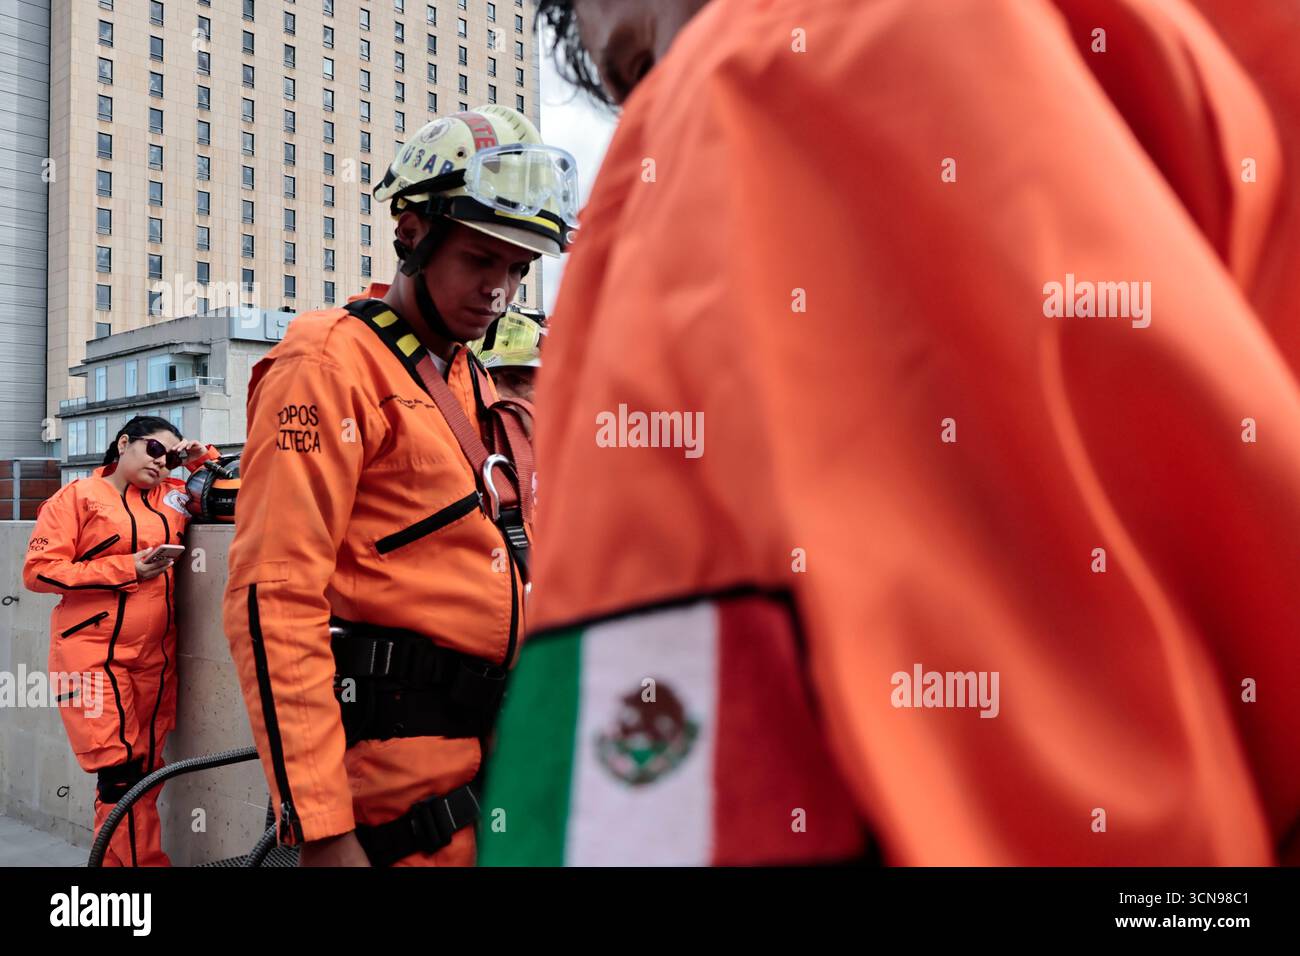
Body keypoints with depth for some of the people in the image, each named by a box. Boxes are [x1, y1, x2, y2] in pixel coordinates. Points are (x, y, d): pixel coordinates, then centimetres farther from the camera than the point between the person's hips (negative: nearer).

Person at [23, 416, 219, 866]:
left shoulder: (169, 497, 14)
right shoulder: (78, 496, 1)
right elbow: (39, 570, -6)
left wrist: (203, 457, 10)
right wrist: (126, 569, -11)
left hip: (155, 657, 5)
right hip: (94, 655, -5)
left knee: (147, 775, 8)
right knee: (121, 775, -10)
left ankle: (116, 857, 20)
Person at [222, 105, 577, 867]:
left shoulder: (474, 383, 17)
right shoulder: (331, 361, -9)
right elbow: (273, 599, -16)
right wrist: (321, 827, -19)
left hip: (479, 745, 8)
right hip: (399, 765, -8)